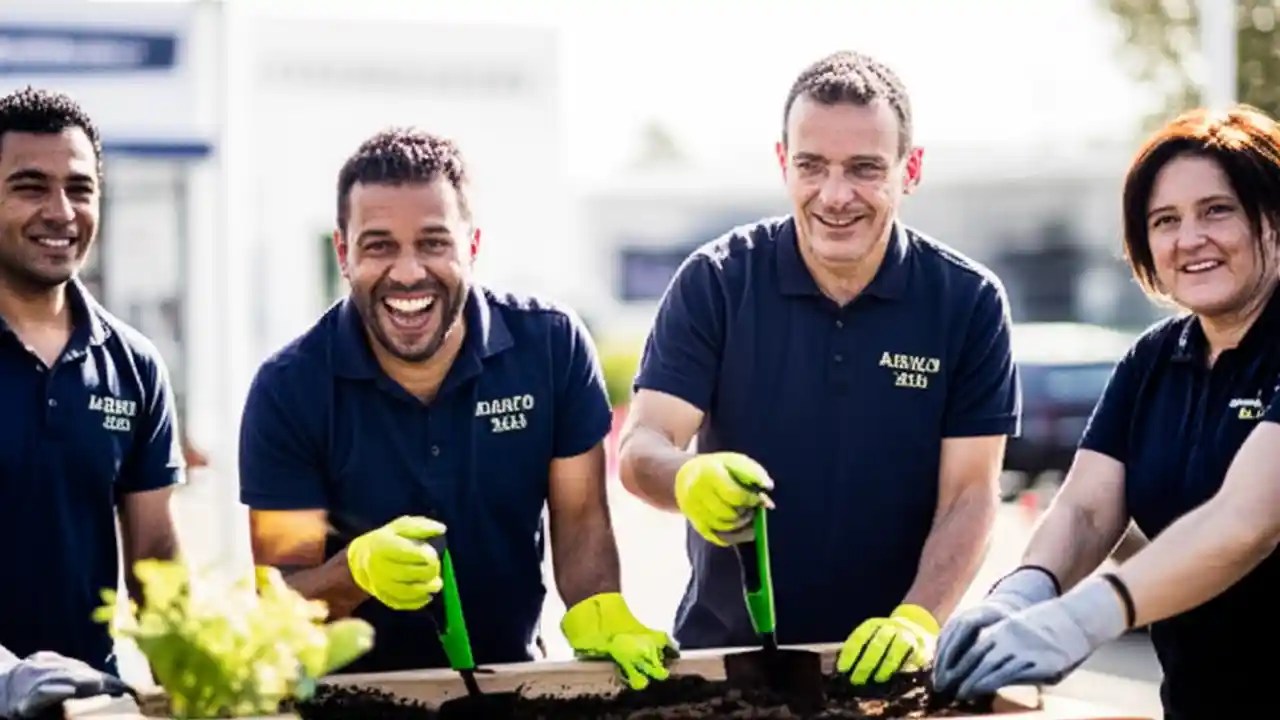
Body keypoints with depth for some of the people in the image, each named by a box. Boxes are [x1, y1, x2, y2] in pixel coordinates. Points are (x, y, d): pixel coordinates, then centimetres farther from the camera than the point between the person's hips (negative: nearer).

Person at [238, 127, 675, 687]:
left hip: (512, 679, 1)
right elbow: (274, 596, -9)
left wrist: (601, 619, -16)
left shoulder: (552, 346, -6)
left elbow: (580, 519, 2)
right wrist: (357, 570, -28)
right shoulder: (289, 389, -10)